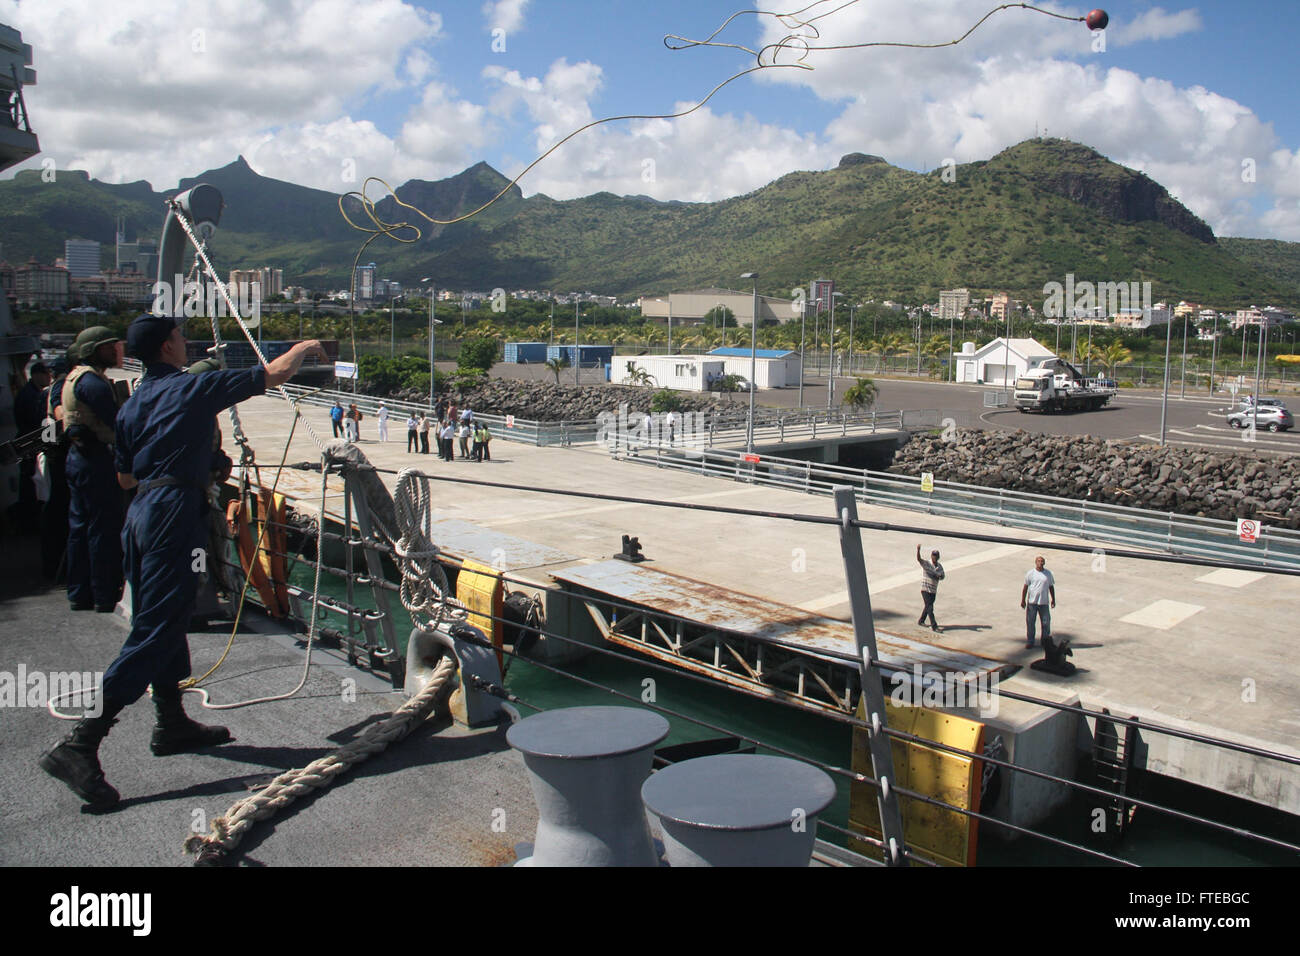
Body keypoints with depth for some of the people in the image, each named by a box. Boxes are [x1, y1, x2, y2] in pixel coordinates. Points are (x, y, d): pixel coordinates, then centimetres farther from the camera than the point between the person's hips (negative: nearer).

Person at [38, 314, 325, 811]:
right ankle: (78, 746, -12)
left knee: (164, 623, 19)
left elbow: (124, 476, 21)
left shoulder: (133, 403, 14)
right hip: (175, 514, -9)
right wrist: (303, 348, 17)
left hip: (142, 512, 9)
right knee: (154, 634, -9)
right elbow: (275, 374, -1)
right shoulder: (195, 388, -6)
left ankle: (172, 723, 31)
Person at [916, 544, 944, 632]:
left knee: (928, 606, 18)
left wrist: (939, 576, -14)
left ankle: (921, 621, 36)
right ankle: (934, 626, -11)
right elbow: (919, 559, -28)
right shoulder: (926, 564, -11)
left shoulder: (939, 566, 6)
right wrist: (918, 550, -47)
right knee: (930, 607, -10)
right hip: (925, 589, -6)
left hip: (933, 590, 6)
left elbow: (942, 576, 11)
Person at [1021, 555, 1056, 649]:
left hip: (1044, 602, 2)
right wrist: (1023, 600, -1)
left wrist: (1053, 600, 13)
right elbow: (1025, 587, 2)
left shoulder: (1048, 573, 7)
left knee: (1046, 622, 5)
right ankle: (1029, 641, 13)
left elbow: (1051, 587, 14)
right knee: (1030, 622, 3)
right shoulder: (1030, 574, 0)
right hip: (1032, 602, -2)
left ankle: (1045, 641, 20)